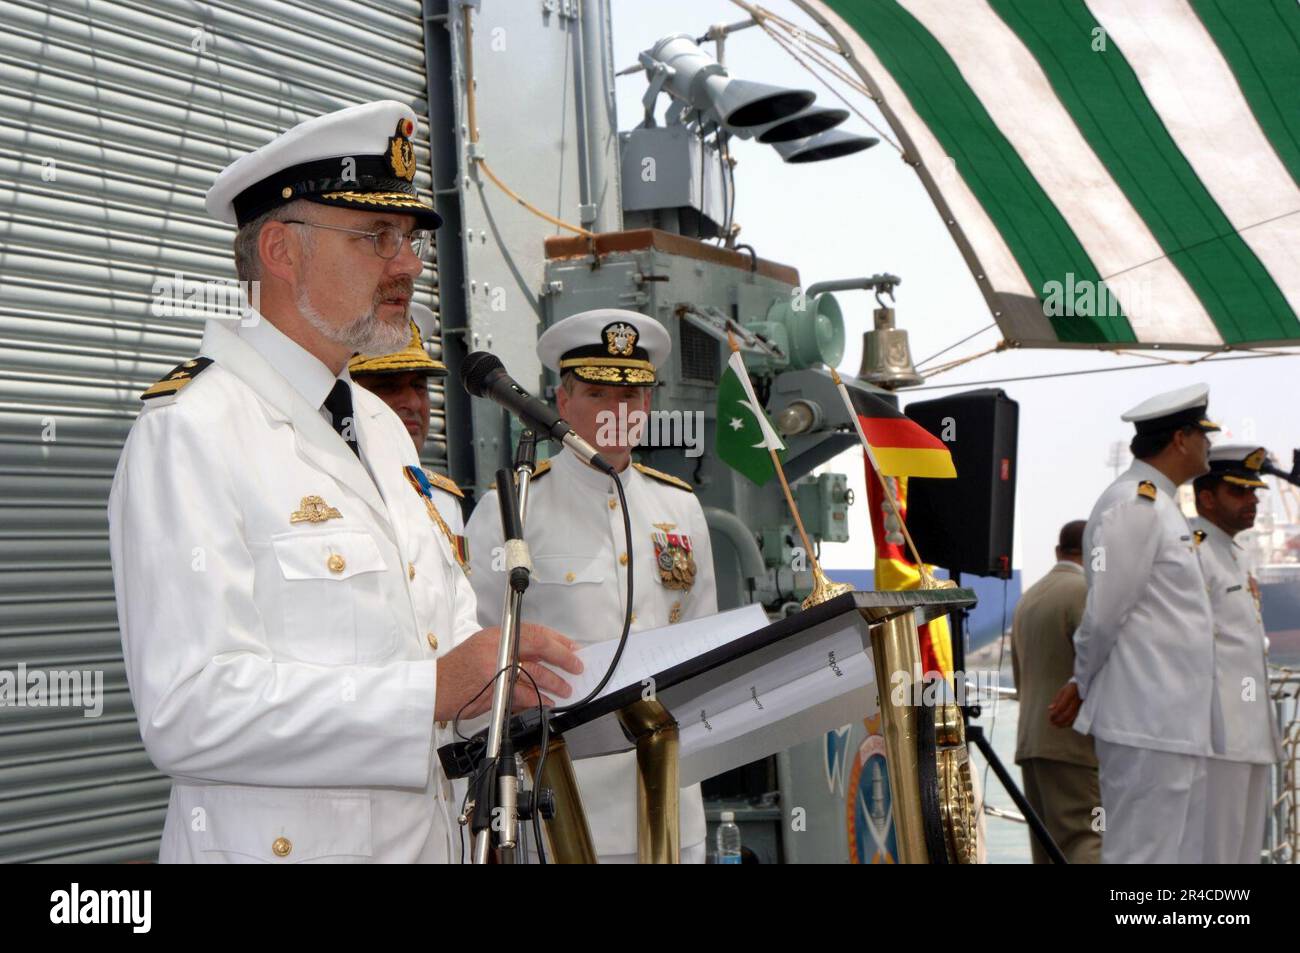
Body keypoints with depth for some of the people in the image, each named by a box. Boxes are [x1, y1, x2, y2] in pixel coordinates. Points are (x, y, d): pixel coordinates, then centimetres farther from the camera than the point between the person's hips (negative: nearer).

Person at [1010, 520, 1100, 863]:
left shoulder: (1028, 598, 18)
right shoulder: (1086, 591, -8)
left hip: (1030, 741, 8)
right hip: (1075, 741, -8)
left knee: (1048, 846, 9)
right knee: (1083, 839, -13)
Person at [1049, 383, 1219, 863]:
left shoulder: (1159, 505, 18)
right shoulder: (1134, 504, -14)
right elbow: (1104, 612, -14)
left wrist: (1085, 687, 11)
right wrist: (1083, 684, 1)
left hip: (1176, 727, 10)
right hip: (1148, 727, -10)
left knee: (1182, 854, 15)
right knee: (1143, 854, -4)